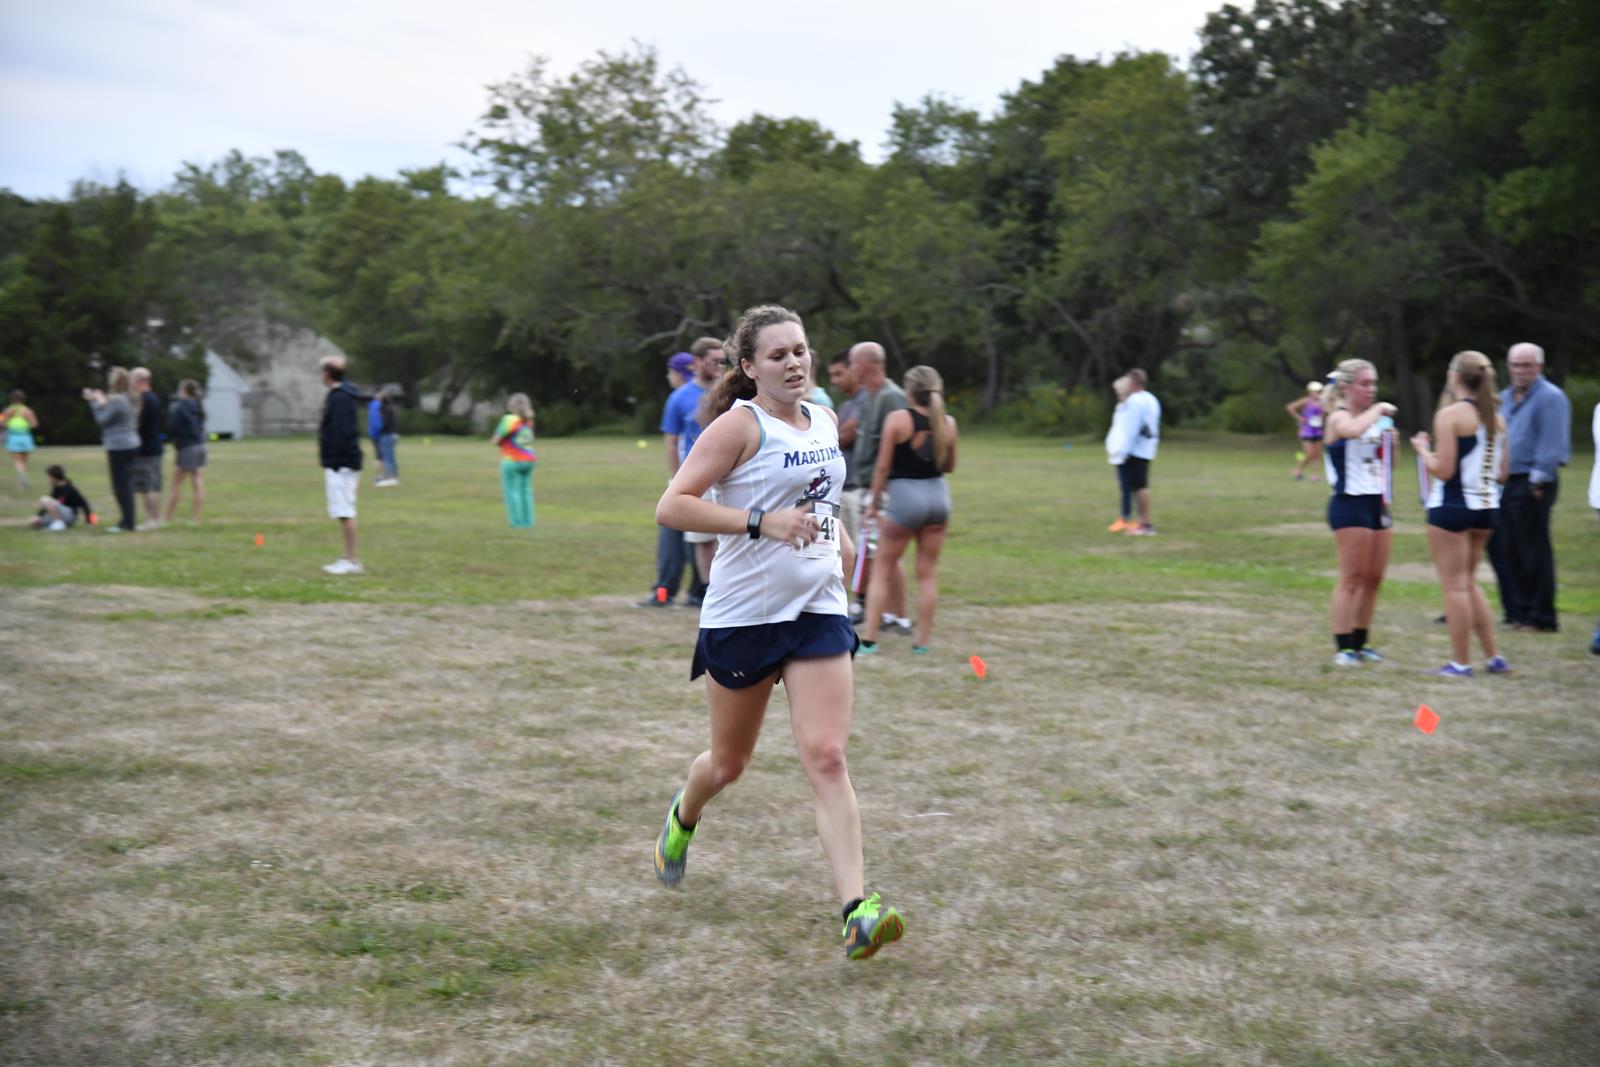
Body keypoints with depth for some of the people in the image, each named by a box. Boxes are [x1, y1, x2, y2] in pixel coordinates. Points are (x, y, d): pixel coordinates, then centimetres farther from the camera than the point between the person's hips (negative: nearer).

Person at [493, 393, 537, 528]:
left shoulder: (510, 420, -15)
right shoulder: (528, 421, 5)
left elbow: (496, 441, -10)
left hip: (512, 460, -7)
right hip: (528, 460, 7)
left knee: (511, 491, 0)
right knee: (525, 491, 12)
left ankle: (517, 522, -5)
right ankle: (528, 521, 10)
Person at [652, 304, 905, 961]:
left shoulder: (823, 422, 11)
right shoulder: (740, 425, -10)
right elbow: (671, 507, -18)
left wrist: (836, 537, 12)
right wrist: (762, 522, -24)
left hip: (817, 611, 4)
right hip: (743, 613, -4)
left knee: (826, 758, -10)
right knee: (728, 763, 13)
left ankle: (857, 912, -15)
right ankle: (683, 819, 48)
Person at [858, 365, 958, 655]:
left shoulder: (897, 419, -10)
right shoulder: (948, 422, 1)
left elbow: (883, 466, -9)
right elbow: (950, 466, 12)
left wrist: (873, 501, 0)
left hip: (904, 495, -4)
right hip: (938, 493, 4)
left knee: (881, 569, 7)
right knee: (928, 573, 10)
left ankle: (868, 639, 3)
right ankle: (922, 642, 13)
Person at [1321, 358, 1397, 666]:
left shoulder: (1372, 419, 15)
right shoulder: (1338, 418, -8)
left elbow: (1386, 465, 21)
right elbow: (1353, 430, -34)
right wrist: (1379, 410, -19)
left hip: (1377, 503, 8)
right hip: (1350, 505, -8)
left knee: (1374, 578, 8)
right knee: (1352, 579, -7)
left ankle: (1361, 642, 17)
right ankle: (1343, 647, -4)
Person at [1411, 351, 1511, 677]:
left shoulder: (1450, 415, -13)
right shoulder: (1496, 417, 8)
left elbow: (1443, 470, -17)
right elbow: (1502, 474, 9)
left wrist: (1423, 449, -1)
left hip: (1451, 506, -7)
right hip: (1485, 507, 7)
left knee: (1455, 585, 1)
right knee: (1468, 583, 19)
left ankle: (1460, 663, 5)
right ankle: (1494, 657, 18)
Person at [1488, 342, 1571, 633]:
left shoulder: (1550, 397, -8)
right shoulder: (1504, 398, 17)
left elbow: (1552, 444, -15)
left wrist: (1538, 481, -18)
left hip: (1532, 483, -8)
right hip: (1504, 482, 8)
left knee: (1533, 552, -4)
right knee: (1501, 548, 8)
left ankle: (1541, 617, 4)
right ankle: (1516, 611, 17)